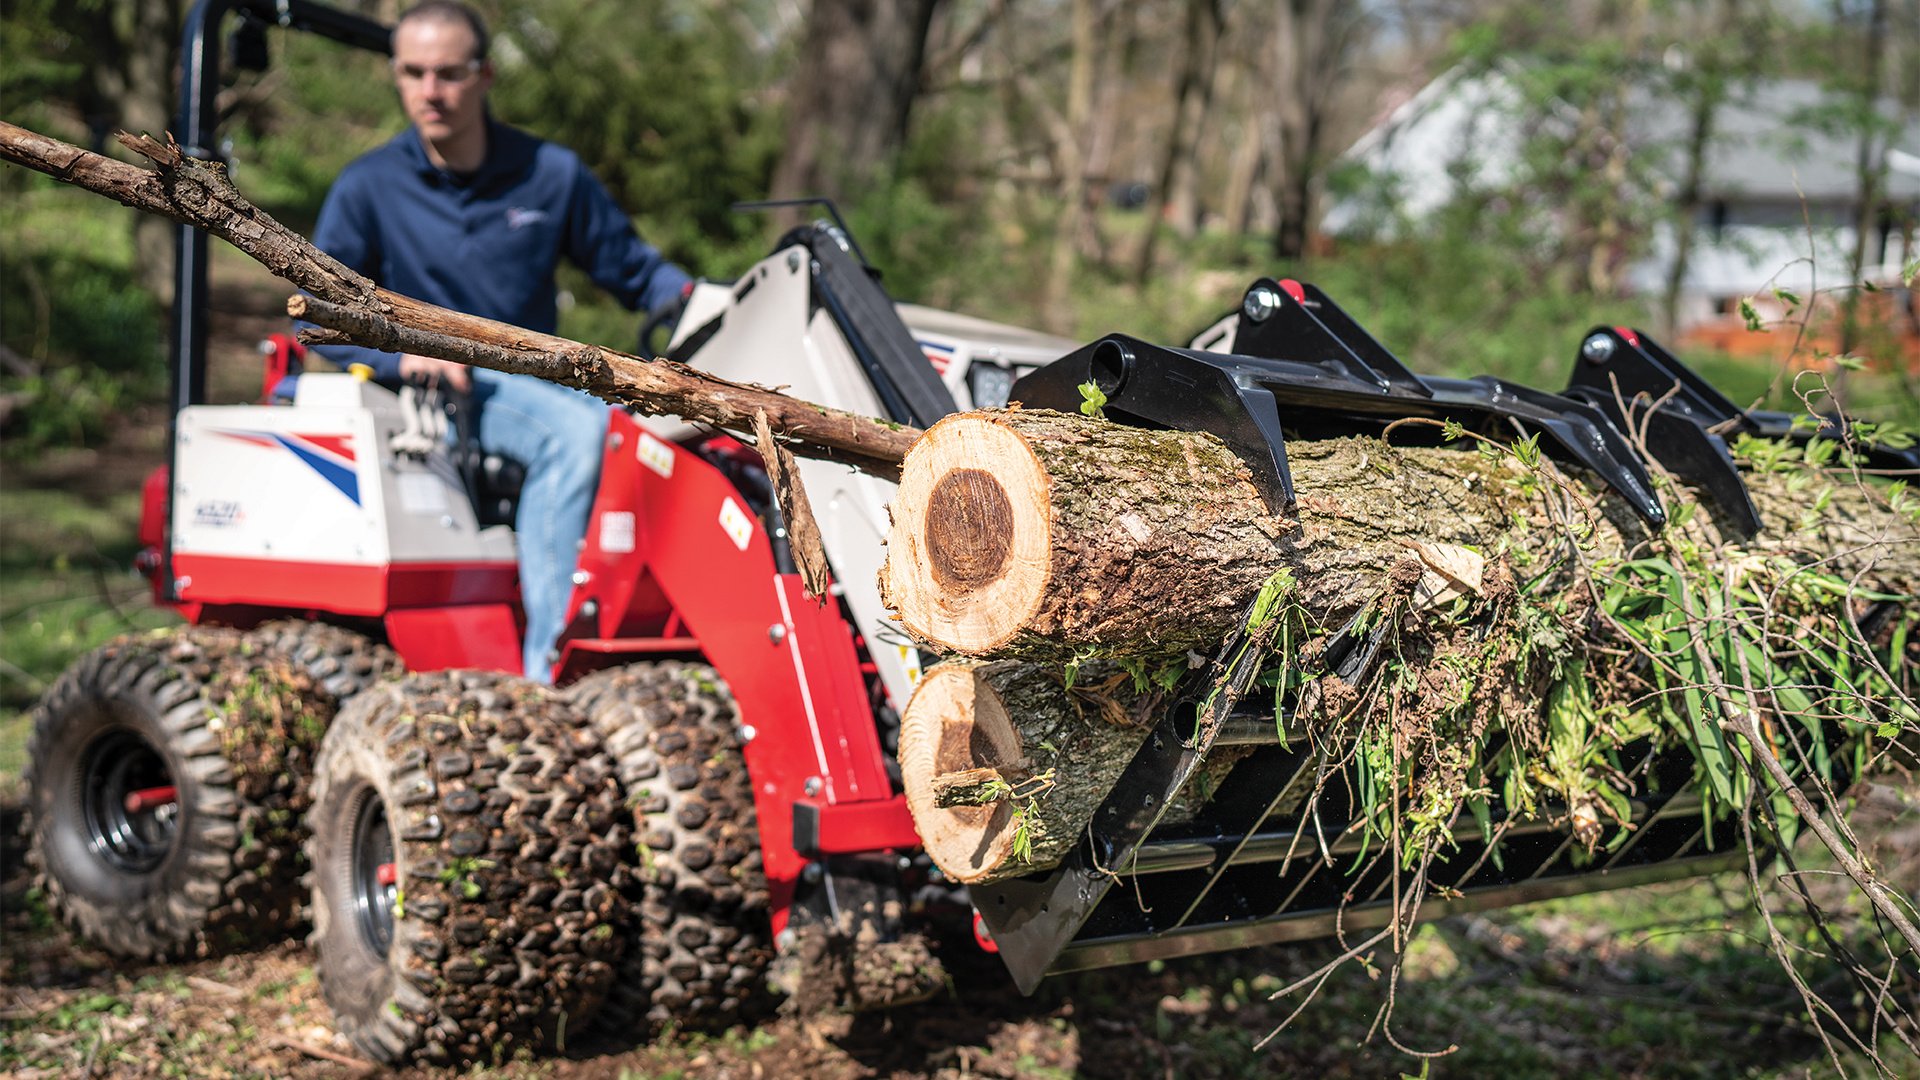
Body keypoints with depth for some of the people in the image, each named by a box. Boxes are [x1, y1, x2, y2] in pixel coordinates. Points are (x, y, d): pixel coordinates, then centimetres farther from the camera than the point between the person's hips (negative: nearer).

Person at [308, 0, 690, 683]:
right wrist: (402, 354, -19)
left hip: (535, 384, 2)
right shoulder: (369, 187, 3)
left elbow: (633, 270, 14)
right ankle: (548, 664, -32)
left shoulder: (553, 176, 7)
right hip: (435, 392, -2)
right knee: (579, 426, -33)